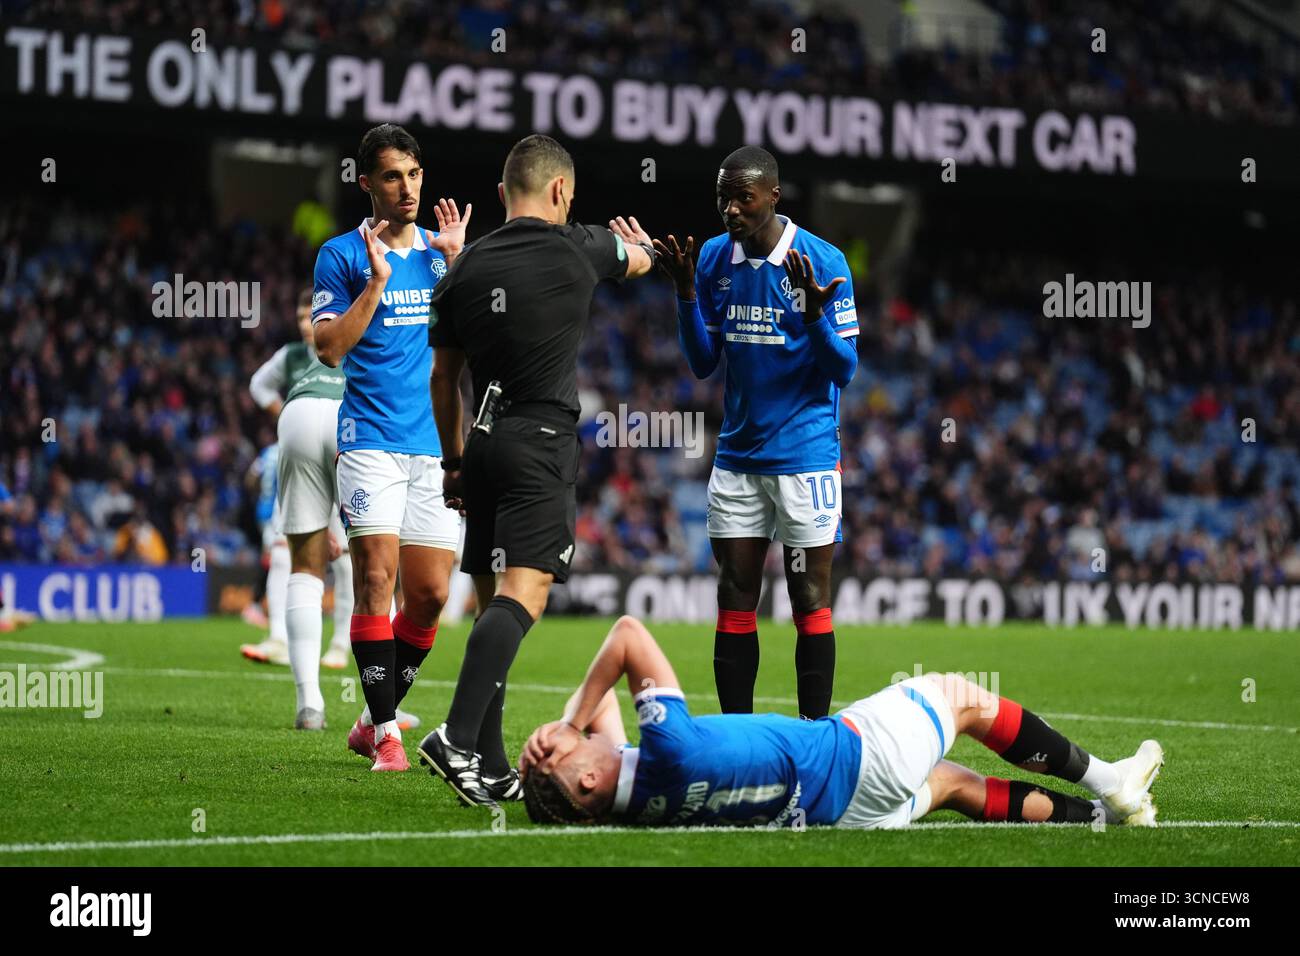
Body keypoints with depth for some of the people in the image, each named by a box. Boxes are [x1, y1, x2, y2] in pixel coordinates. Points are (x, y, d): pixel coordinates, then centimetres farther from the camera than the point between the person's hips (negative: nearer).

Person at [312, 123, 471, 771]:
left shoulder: (442, 251, 13)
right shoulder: (342, 254, 1)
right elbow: (329, 347, -8)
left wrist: (458, 264, -3)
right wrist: (377, 281, -16)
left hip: (436, 445, 4)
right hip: (370, 442, -4)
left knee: (430, 595, 1)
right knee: (376, 579, -13)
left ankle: (375, 718, 17)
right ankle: (385, 732, -9)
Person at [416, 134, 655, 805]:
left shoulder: (464, 268, 8)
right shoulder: (576, 250, -1)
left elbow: (442, 378, 14)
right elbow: (639, 259, 23)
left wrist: (453, 461, 26)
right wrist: (637, 241, 48)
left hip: (483, 447, 6)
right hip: (542, 447, -6)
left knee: (493, 603, 11)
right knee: (521, 596, -15)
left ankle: (491, 769, 11)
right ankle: (457, 738, -31)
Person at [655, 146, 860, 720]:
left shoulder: (822, 262, -9)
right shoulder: (713, 259, 5)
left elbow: (844, 369, -8)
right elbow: (703, 365, 9)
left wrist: (814, 314, -26)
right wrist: (686, 293, -5)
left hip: (805, 455, -4)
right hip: (737, 454, 4)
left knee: (809, 603, -2)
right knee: (734, 601, 3)